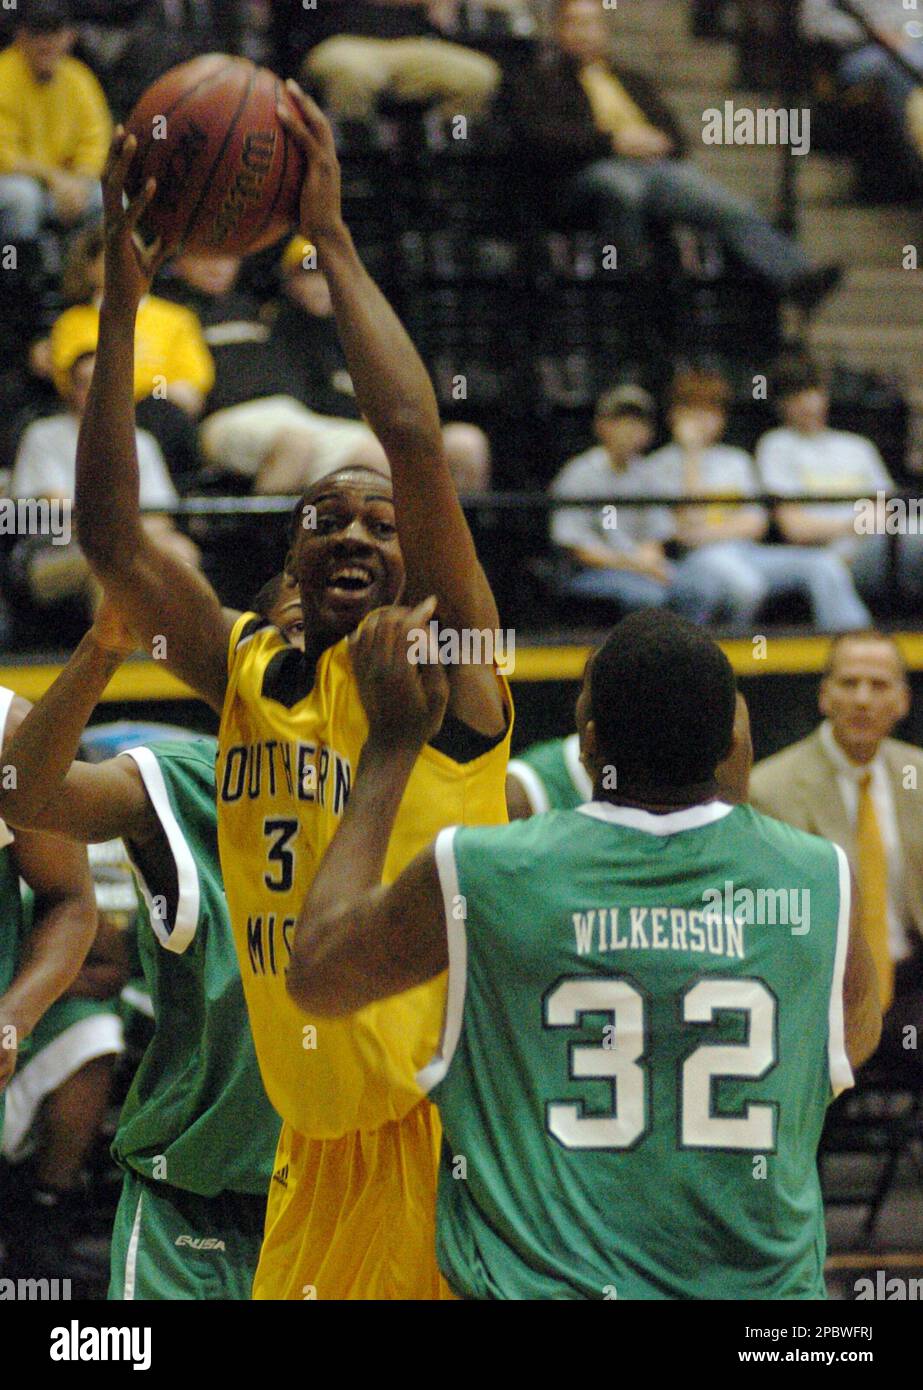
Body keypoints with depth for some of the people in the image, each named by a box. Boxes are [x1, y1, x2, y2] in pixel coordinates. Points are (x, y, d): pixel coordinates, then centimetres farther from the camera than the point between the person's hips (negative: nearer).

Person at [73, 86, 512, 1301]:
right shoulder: (243, 670, 11)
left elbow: (415, 439, -17)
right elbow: (110, 536, 1)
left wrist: (333, 243, -12)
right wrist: (121, 301, -5)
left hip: (450, 1124, -6)